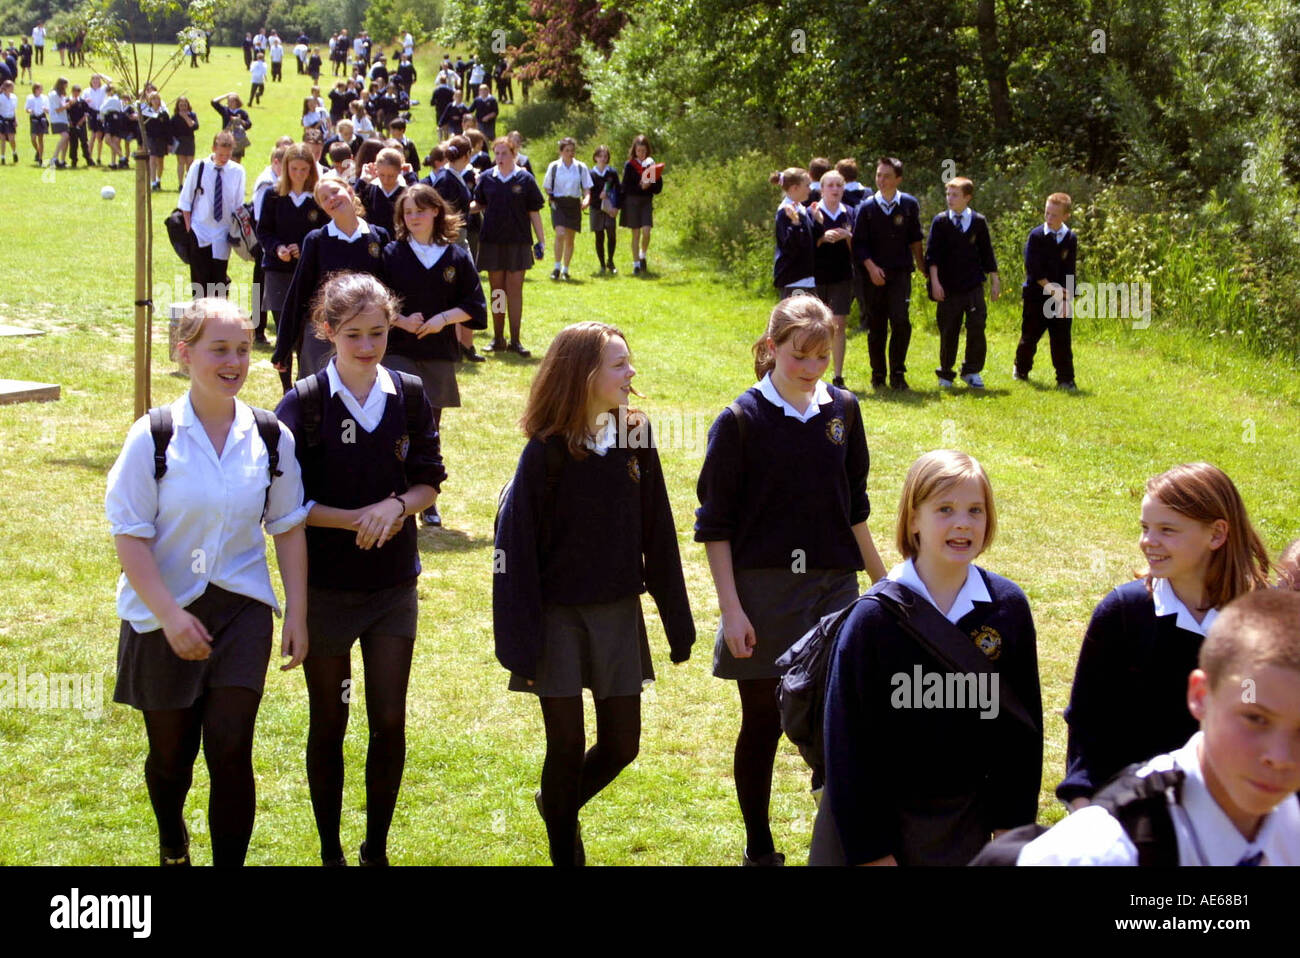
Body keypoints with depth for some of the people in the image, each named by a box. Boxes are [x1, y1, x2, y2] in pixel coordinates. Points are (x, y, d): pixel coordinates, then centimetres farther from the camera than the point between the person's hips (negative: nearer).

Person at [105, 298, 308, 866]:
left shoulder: (270, 437, -2)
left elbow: (288, 528, 6)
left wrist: (296, 615, 2)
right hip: (166, 616, -1)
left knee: (230, 751, -8)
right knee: (171, 755, 12)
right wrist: (170, 616, -19)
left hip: (241, 611, 1)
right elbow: (129, 535, -11)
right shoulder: (153, 436, -10)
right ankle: (172, 843, 43)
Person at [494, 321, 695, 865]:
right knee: (567, 746, 4)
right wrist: (521, 640, -15)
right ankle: (565, 850, 25)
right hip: (559, 615, -4)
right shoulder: (547, 450, -13)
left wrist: (678, 624, 7)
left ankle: (561, 803, 38)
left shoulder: (635, 439, -1)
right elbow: (516, 544, -12)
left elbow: (657, 535, 4)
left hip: (619, 615, 4)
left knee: (621, 744, 9)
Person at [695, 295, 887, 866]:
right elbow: (715, 525, -5)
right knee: (763, 722, 6)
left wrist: (882, 580, 19)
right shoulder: (741, 421, -7)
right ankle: (758, 849, 20)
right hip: (764, 590, -3)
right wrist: (731, 607, -11)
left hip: (834, 585, 3)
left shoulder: (842, 411, 6)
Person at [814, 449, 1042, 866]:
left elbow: (1021, 723, 4)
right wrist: (870, 850, -11)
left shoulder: (1008, 607, -3)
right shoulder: (873, 617, -13)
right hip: (882, 816, -3)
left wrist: (1011, 824, 2)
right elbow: (849, 741, -11)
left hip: (966, 827, 3)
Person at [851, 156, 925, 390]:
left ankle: (897, 374, -4)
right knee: (876, 326, 3)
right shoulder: (867, 206, 1)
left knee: (900, 322, -14)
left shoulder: (909, 204, 3)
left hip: (900, 273, 0)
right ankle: (878, 375, 14)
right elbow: (859, 243, 1)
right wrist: (871, 267, -10)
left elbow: (915, 237, 14)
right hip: (874, 274, 0)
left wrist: (920, 263, 19)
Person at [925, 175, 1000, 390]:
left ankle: (972, 371, 8)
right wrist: (935, 282, -9)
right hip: (948, 287, -1)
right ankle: (945, 373, 16)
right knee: (948, 332, 4)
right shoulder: (940, 222, 0)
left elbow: (987, 253, 10)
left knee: (976, 328, -4)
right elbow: (932, 254, -2)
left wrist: (994, 281, 10)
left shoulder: (978, 222, 5)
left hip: (974, 286, 1)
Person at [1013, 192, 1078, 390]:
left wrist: (1067, 298, -9)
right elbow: (1032, 267, -10)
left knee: (1062, 339, -1)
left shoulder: (1071, 238, 0)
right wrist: (1049, 286, -17)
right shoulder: (1036, 236, -6)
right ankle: (1021, 369, 31)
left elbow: (1070, 271, -1)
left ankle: (1065, 379, 2)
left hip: (1060, 298, 1)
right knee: (1030, 335, 9)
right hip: (1036, 294, -1)